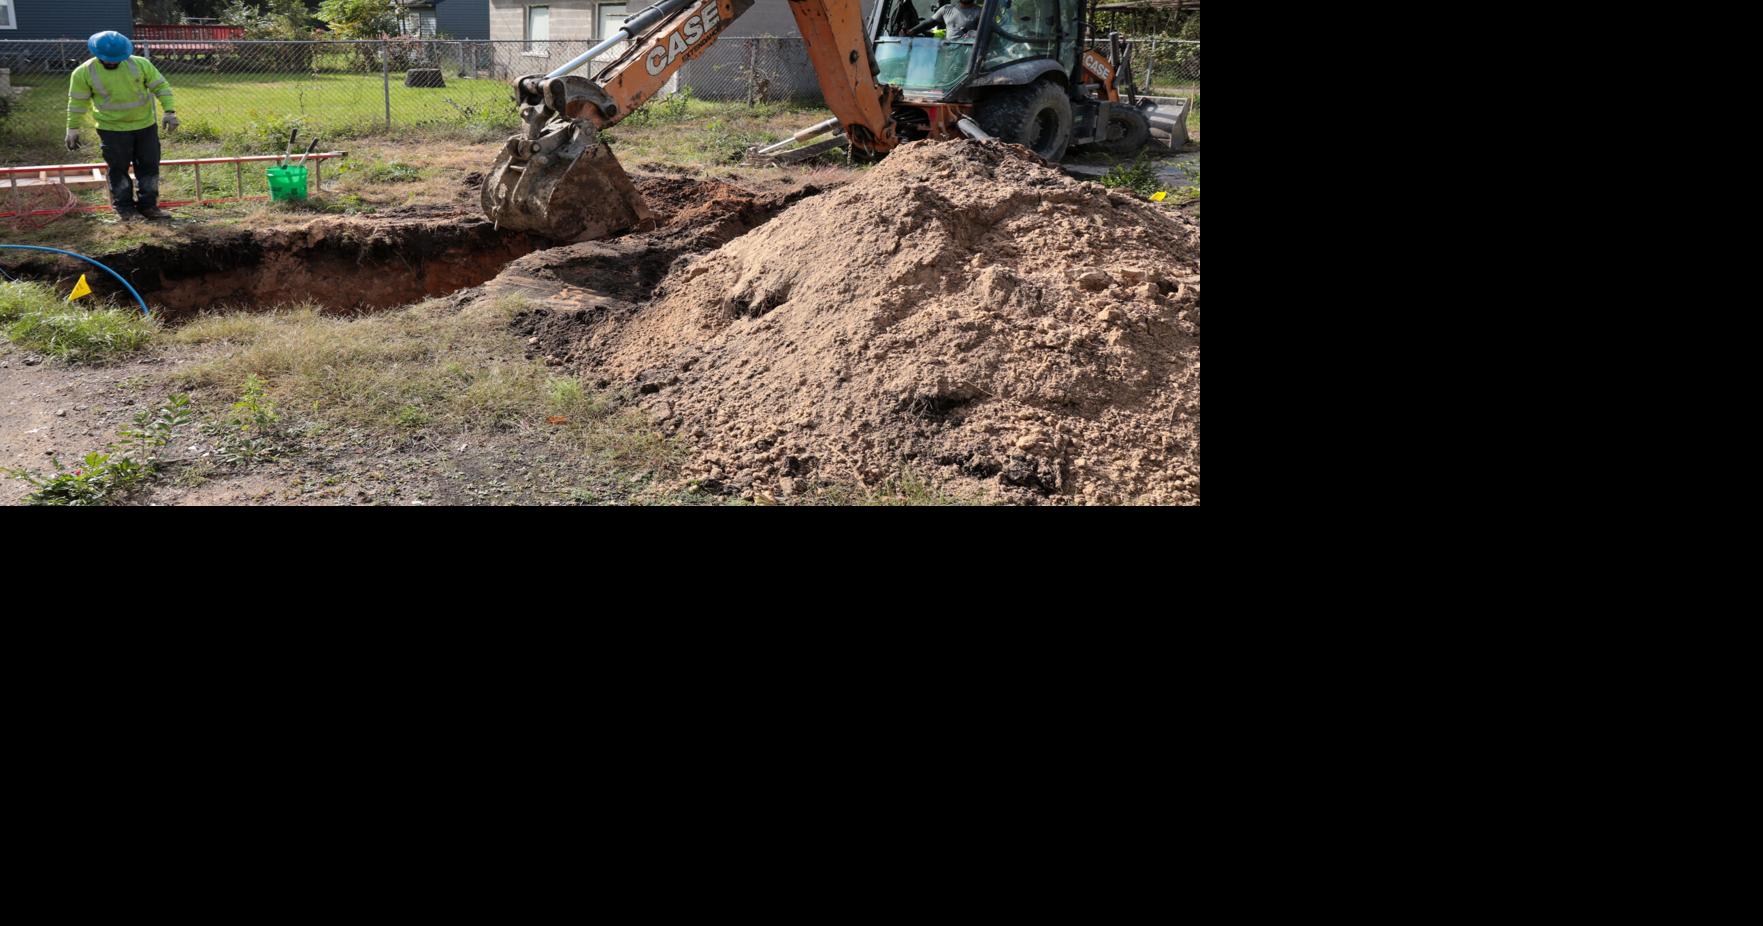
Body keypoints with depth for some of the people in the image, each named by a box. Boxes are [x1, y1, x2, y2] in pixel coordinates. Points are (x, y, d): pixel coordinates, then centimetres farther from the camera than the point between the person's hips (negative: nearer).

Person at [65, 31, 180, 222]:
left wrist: (169, 111, -13)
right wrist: (73, 129, 2)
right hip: (112, 129, -2)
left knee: (149, 166, 8)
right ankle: (124, 208, 14)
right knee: (118, 169, 3)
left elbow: (161, 86, -1)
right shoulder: (84, 73, -8)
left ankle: (148, 205, 19)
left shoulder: (140, 64, -7)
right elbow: (77, 102, 0)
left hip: (145, 125, 2)